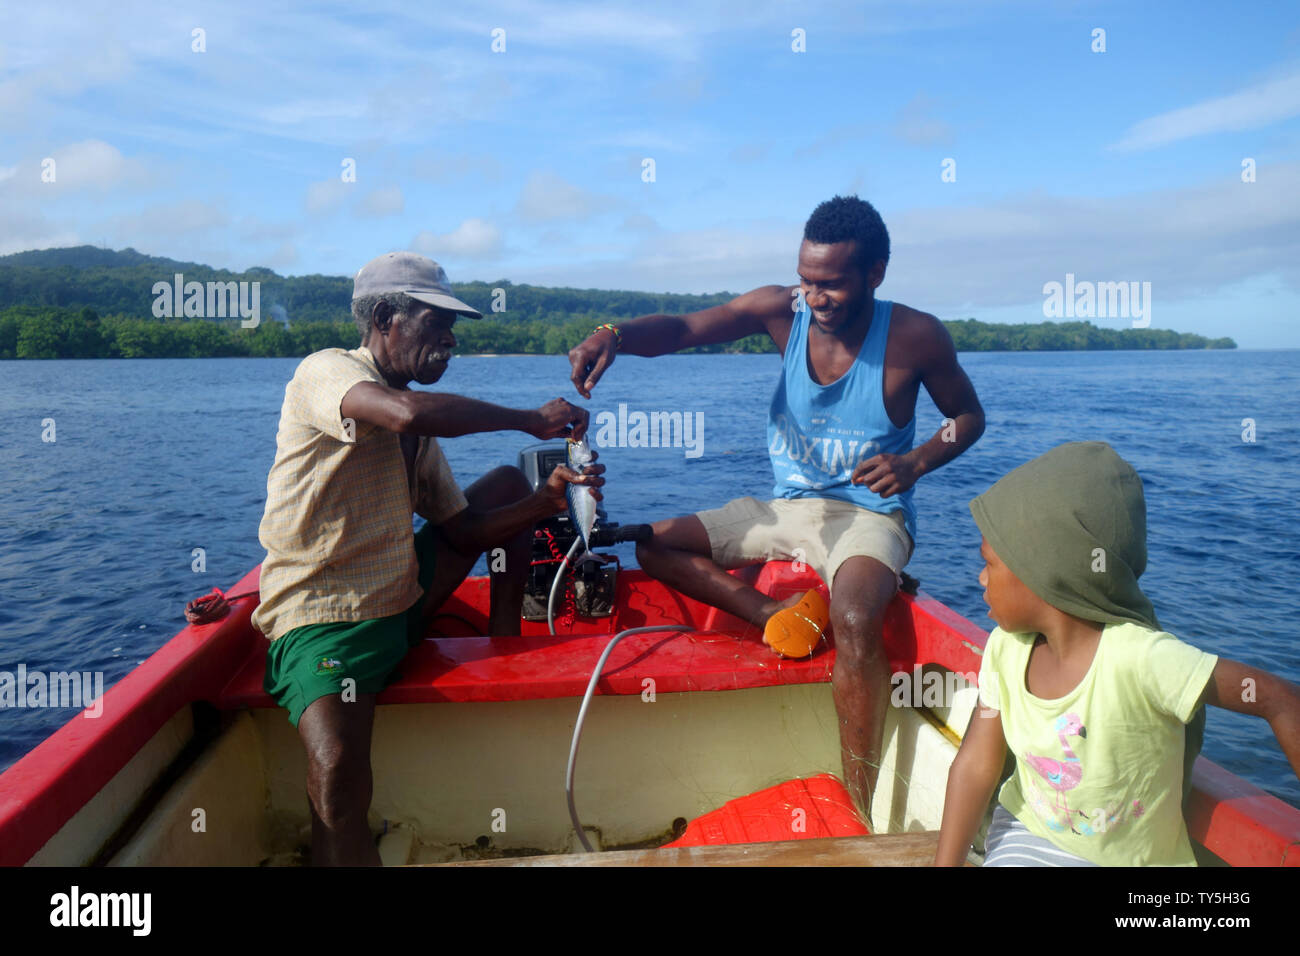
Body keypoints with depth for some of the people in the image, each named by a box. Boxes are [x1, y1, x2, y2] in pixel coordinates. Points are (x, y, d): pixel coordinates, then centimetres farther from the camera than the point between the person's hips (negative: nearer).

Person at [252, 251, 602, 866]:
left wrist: (545, 500, -5)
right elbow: (410, 413, -34)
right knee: (337, 779, -35)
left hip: (401, 603, 8)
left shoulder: (418, 433, 13)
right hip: (322, 619, -8)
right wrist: (531, 419, -22)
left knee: (509, 482, 14)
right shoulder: (326, 371, -11)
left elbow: (461, 530, 11)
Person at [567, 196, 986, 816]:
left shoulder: (915, 337, -13)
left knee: (854, 623, -36)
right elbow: (683, 329, -17)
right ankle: (776, 613, -16)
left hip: (868, 516, -5)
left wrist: (915, 463, -18)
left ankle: (865, 813, -20)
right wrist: (614, 336, -39)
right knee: (655, 544, 0)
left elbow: (968, 416, 2)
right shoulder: (783, 310, -7)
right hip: (788, 509, 5)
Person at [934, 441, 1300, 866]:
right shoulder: (1006, 647, -11)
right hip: (1027, 830, 4)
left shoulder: (1140, 657, -29)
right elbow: (976, 765, -8)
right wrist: (946, 862, -10)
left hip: (1128, 856, -3)